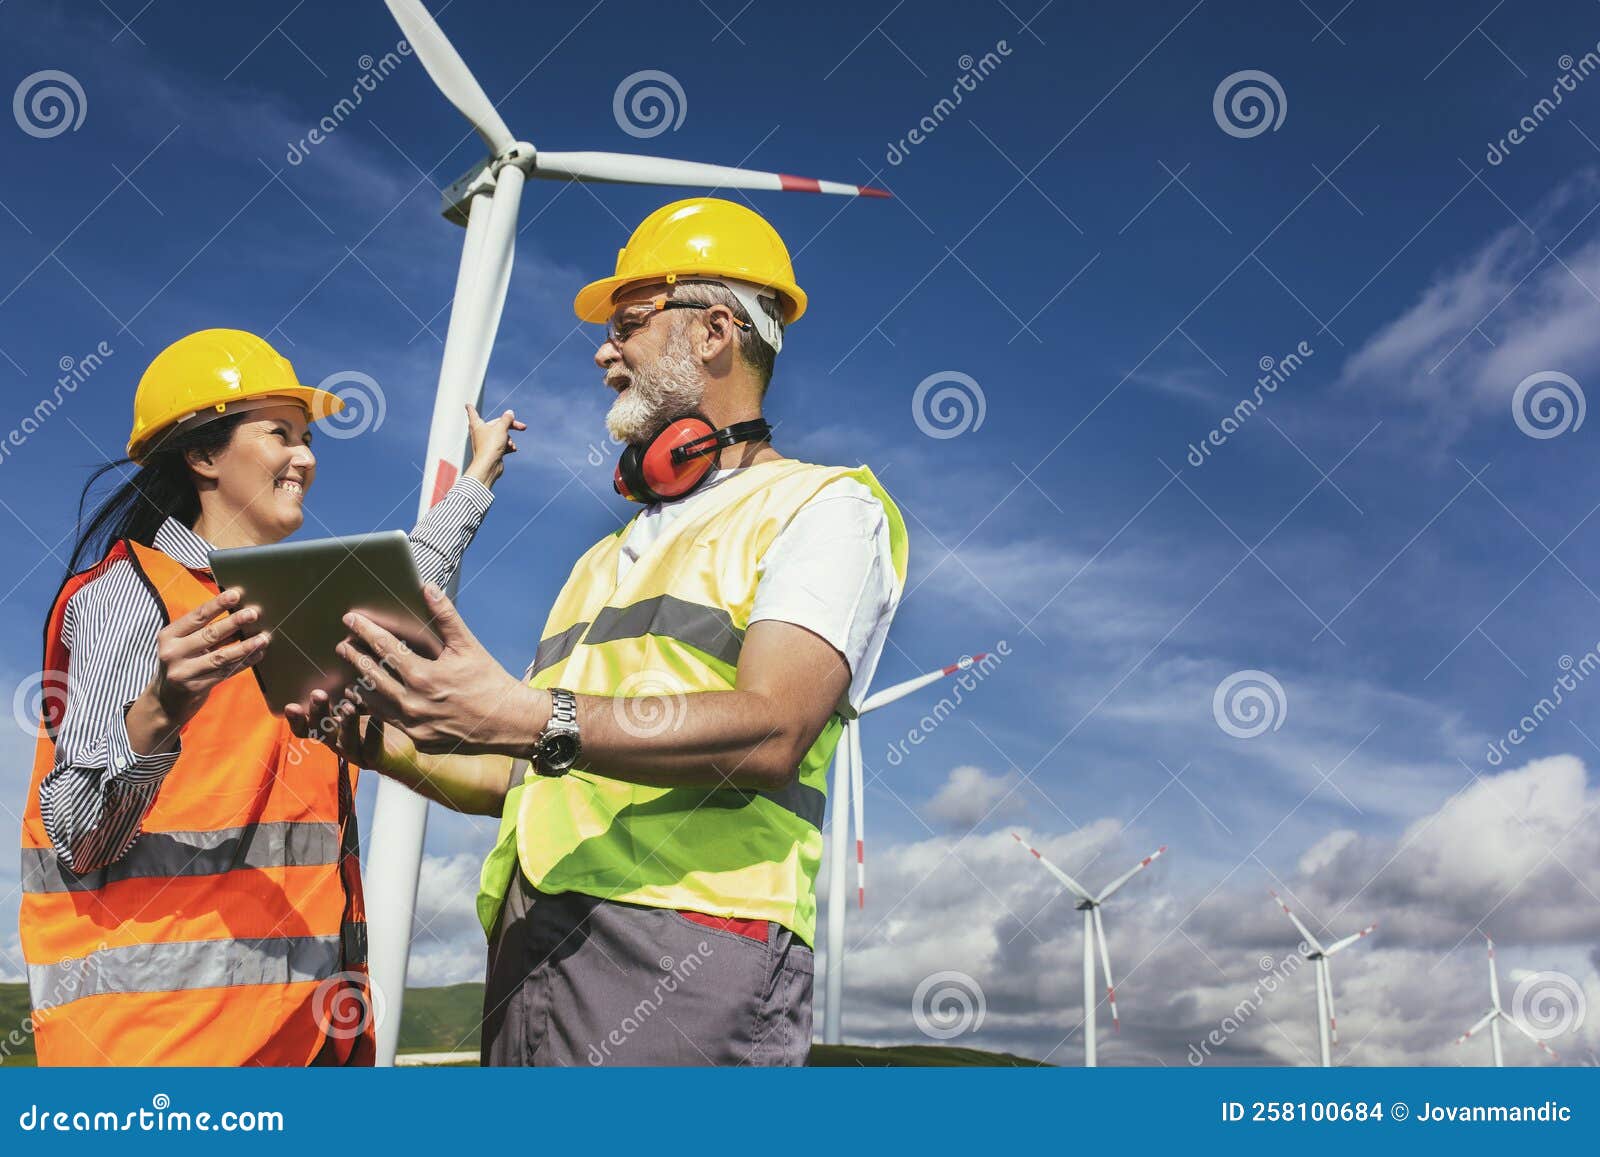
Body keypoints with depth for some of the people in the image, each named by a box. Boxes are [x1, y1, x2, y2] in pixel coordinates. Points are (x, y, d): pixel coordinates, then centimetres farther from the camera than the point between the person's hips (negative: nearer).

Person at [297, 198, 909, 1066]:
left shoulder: (821, 507, 3)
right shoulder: (606, 561, 28)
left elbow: (770, 735, -15)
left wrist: (522, 718, -24)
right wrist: (393, 748, 9)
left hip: (685, 940, -7)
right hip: (529, 953, 7)